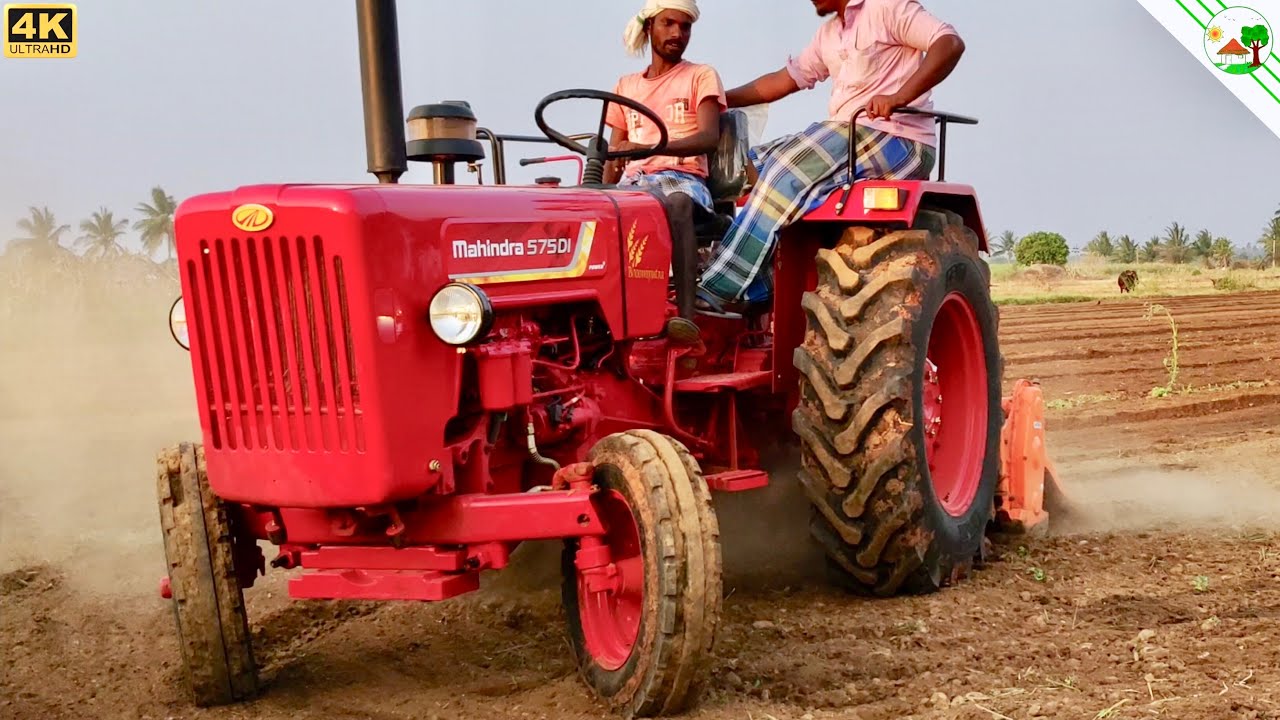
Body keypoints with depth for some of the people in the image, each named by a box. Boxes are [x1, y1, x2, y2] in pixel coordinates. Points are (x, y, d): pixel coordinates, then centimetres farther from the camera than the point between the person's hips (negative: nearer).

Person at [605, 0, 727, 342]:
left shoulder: (700, 76, 11)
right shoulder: (626, 86, 23)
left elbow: (709, 138, -8)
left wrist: (651, 147, -23)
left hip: (684, 178, -4)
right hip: (634, 181, 4)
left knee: (676, 203, -41)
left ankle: (686, 314, -54)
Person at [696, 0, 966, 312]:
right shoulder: (828, 34, 21)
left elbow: (950, 43, -17)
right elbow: (784, 80, 24)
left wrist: (900, 96, -32)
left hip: (897, 141, -9)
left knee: (787, 171, -25)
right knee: (757, 163, -1)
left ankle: (717, 293, -28)